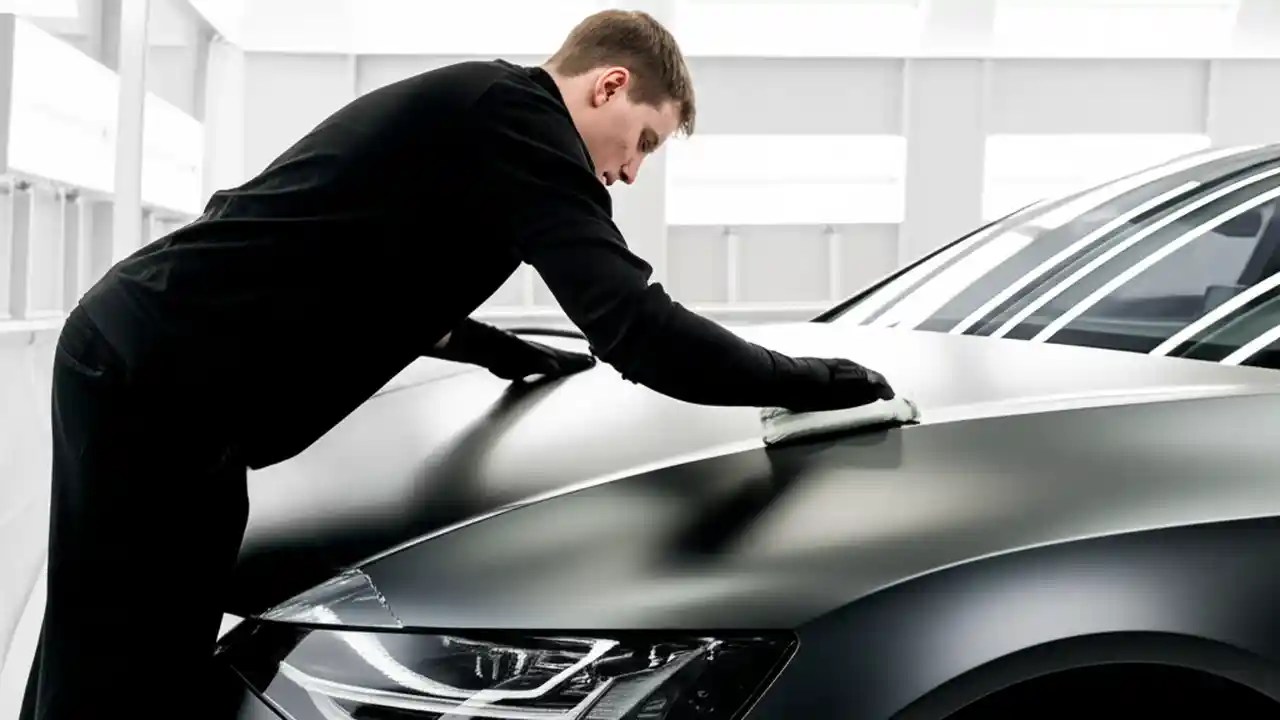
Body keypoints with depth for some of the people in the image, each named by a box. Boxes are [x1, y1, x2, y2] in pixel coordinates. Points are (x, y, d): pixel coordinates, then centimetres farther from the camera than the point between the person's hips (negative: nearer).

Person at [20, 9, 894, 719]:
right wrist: (806, 382, -6)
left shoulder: (468, 112, 19)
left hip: (146, 362, 10)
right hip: (160, 383, -10)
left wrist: (514, 353, 33)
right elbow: (636, 328, -19)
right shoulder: (516, 112, -12)